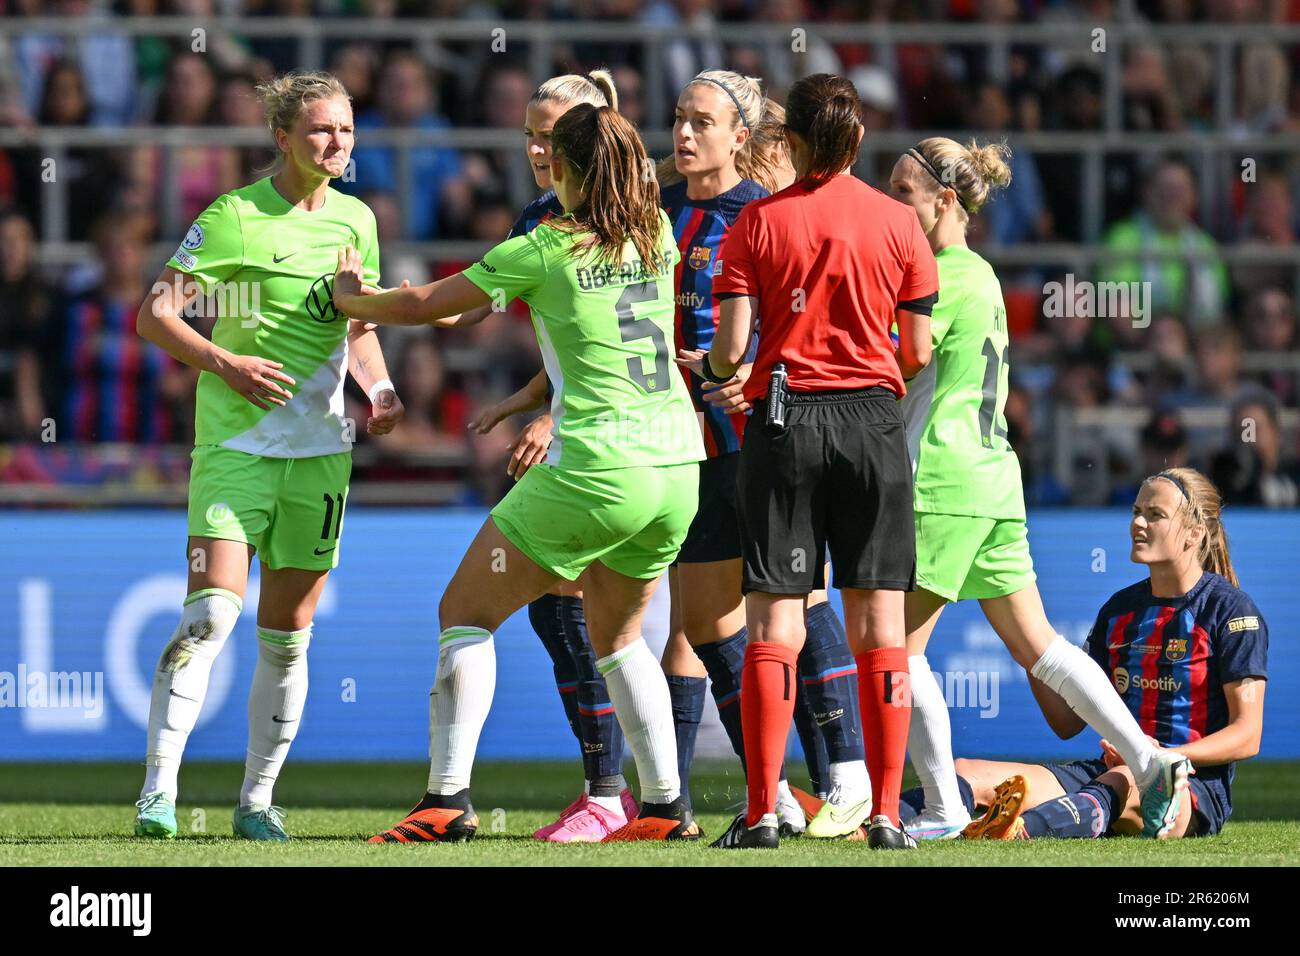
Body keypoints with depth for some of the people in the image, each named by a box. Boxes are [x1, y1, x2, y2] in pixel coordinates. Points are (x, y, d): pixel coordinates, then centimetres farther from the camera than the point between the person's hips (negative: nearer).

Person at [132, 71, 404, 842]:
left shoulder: (356, 219, 8)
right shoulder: (234, 218, -8)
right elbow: (155, 315, -9)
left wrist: (380, 390, 2)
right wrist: (223, 362, -24)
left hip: (321, 450, 5)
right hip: (235, 441, -5)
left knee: (288, 635, 7)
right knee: (210, 615, -17)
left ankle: (258, 798, 18)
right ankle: (158, 791, -13)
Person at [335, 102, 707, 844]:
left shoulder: (544, 251, -6)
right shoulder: (656, 235, 9)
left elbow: (423, 307, 2)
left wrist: (351, 297, 19)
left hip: (596, 470, -6)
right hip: (677, 464, 6)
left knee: (466, 611, 5)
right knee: (617, 635, 24)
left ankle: (449, 798, -4)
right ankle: (666, 804, 18)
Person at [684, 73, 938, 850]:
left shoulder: (759, 222, -1)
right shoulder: (898, 223, 2)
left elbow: (733, 348, -6)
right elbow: (917, 354, 3)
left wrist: (707, 367, 17)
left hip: (785, 418, -1)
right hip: (872, 418, 1)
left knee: (775, 616, 0)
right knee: (878, 619, 3)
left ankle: (762, 812, -7)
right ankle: (886, 812, 0)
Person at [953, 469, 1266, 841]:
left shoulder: (1230, 608, -1)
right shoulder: (1119, 608, 18)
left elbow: (1247, 736, -7)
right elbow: (1067, 722, 17)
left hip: (1196, 788, -6)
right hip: (1112, 769, 6)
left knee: (1122, 785, -43)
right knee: (966, 773, -15)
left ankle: (1018, 828, -72)